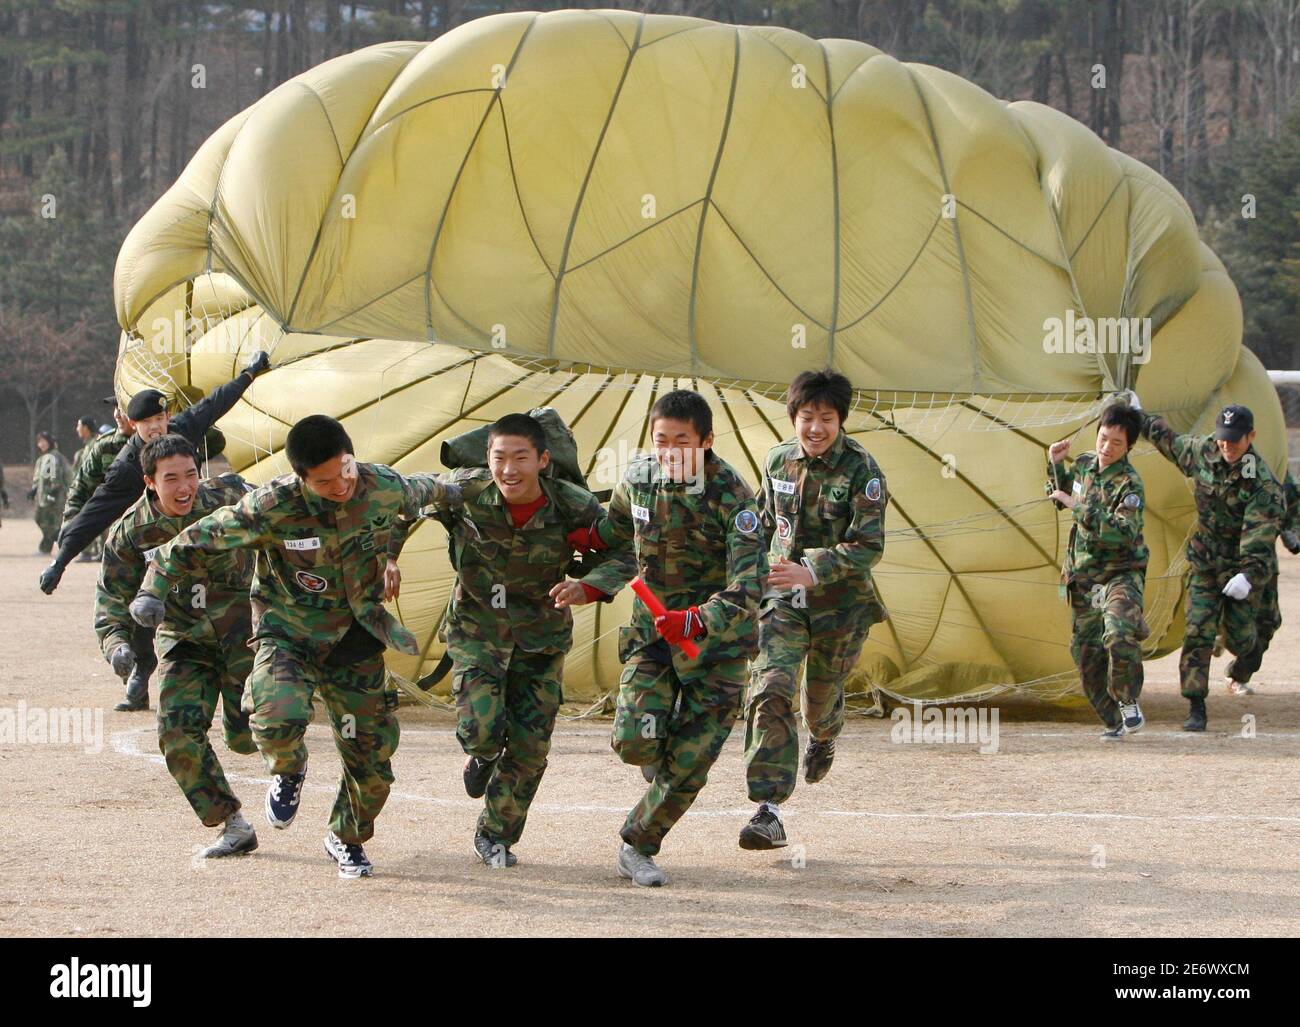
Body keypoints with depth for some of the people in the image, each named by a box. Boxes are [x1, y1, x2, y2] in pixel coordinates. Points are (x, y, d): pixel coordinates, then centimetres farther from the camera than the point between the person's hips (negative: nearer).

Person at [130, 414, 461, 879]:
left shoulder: (385, 488, -15)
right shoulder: (272, 508, -24)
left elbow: (422, 490, 11)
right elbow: (199, 538, -12)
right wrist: (155, 587, -18)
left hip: (354, 636, 3)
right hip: (286, 633, -3)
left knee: (372, 756, 4)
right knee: (278, 720, -32)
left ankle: (347, 840, 36)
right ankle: (289, 772, 7)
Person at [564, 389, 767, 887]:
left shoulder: (732, 495, -19)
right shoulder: (638, 479, -5)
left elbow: (747, 586, -27)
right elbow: (621, 545, 15)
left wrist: (697, 621, -42)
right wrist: (588, 587, -1)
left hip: (718, 640, -3)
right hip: (652, 629, 3)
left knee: (690, 763, -2)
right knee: (634, 740, -16)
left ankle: (638, 846, 18)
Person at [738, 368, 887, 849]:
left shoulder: (861, 470, -14)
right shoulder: (777, 460, 1)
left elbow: (868, 546, -21)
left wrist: (813, 572, -34)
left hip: (840, 602, -2)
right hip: (782, 597, 2)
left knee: (821, 695, 15)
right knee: (770, 691, -17)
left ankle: (823, 738, 55)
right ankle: (768, 811, -21)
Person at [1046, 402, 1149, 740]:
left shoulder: (1129, 484, -16)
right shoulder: (1084, 464, 7)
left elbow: (1123, 534, -29)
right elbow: (1060, 494, 28)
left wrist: (1079, 507, -29)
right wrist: (1055, 463, 11)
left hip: (1120, 575, -7)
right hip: (1083, 578, 7)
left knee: (1120, 637, -30)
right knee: (1086, 653, 7)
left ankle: (1128, 702, -10)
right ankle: (1113, 721, 21)